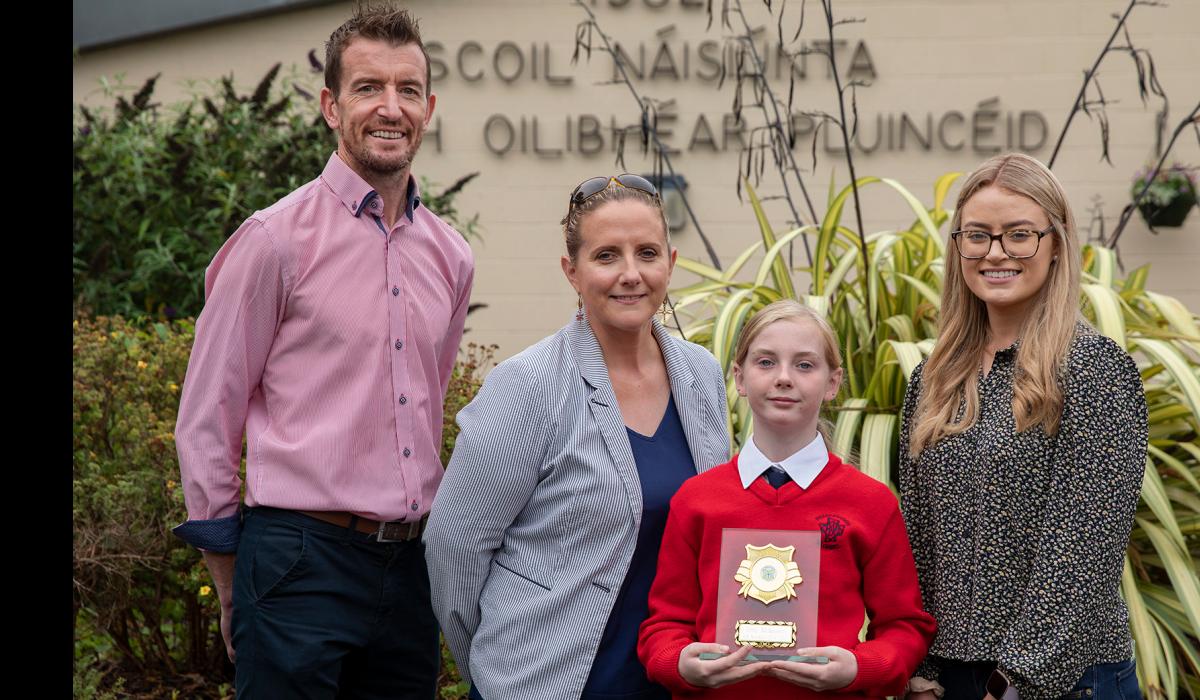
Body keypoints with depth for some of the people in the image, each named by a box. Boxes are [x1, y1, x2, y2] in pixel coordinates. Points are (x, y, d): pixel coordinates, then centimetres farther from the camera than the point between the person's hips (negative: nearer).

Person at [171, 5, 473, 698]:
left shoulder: (450, 257, 11)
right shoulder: (276, 240, -6)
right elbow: (207, 422, -3)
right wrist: (234, 583, -1)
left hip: (413, 563, 6)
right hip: (304, 562, -6)